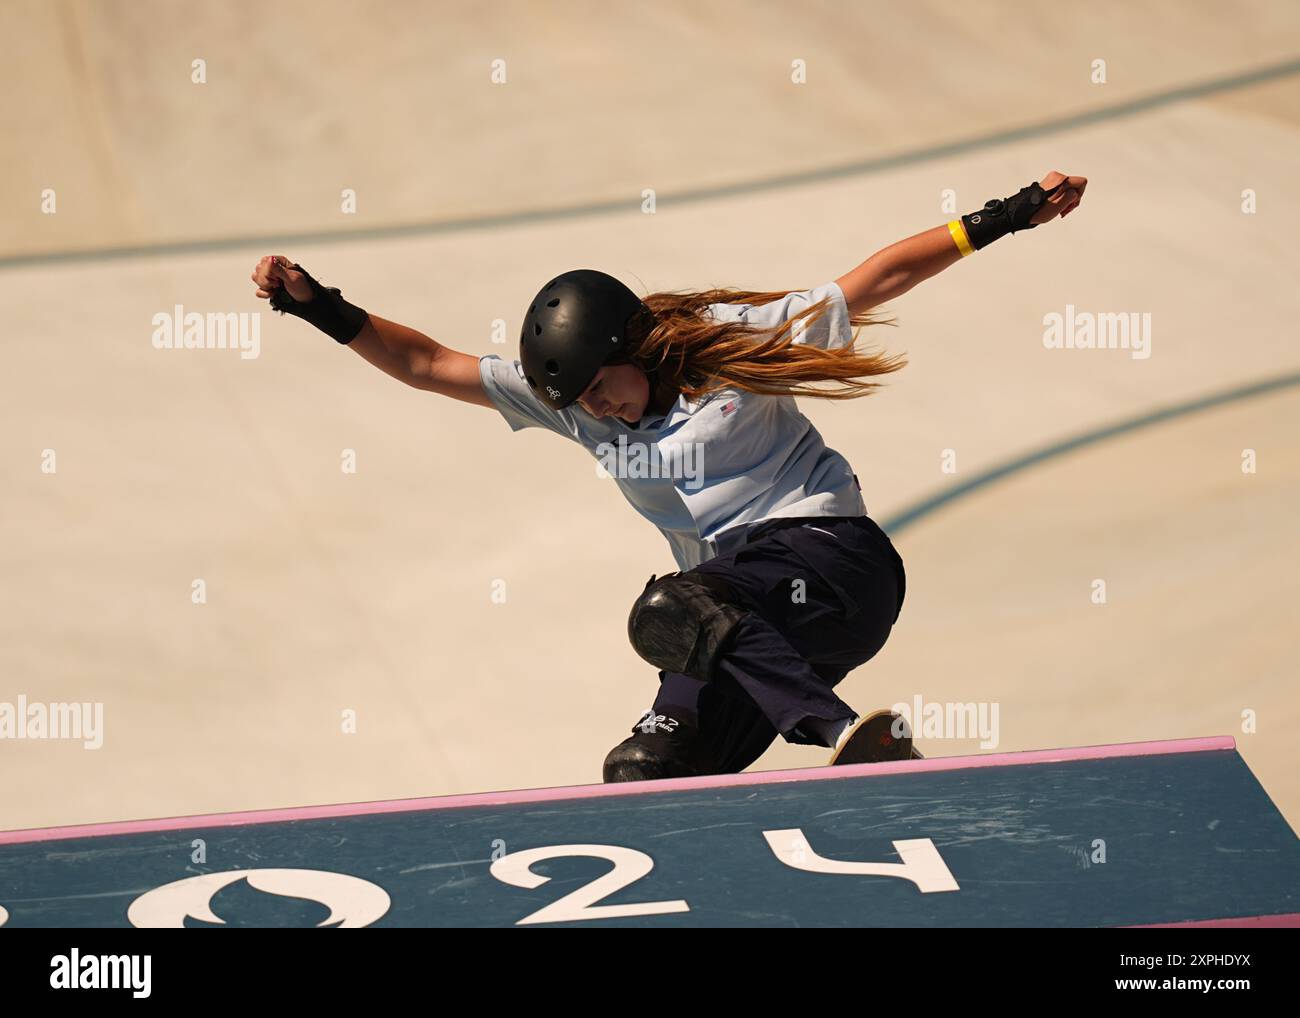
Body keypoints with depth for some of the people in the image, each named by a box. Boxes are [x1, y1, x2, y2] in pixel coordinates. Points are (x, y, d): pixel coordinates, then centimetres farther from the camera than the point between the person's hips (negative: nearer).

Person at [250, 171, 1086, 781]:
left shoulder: (736, 340, -4)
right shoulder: (569, 394, 9)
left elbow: (881, 278, 0)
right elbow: (426, 364, 9)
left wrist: (1003, 219, -5)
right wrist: (321, 309, -2)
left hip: (836, 558, -6)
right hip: (752, 625, 7)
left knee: (672, 612, -34)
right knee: (642, 776, -13)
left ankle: (856, 737, -40)